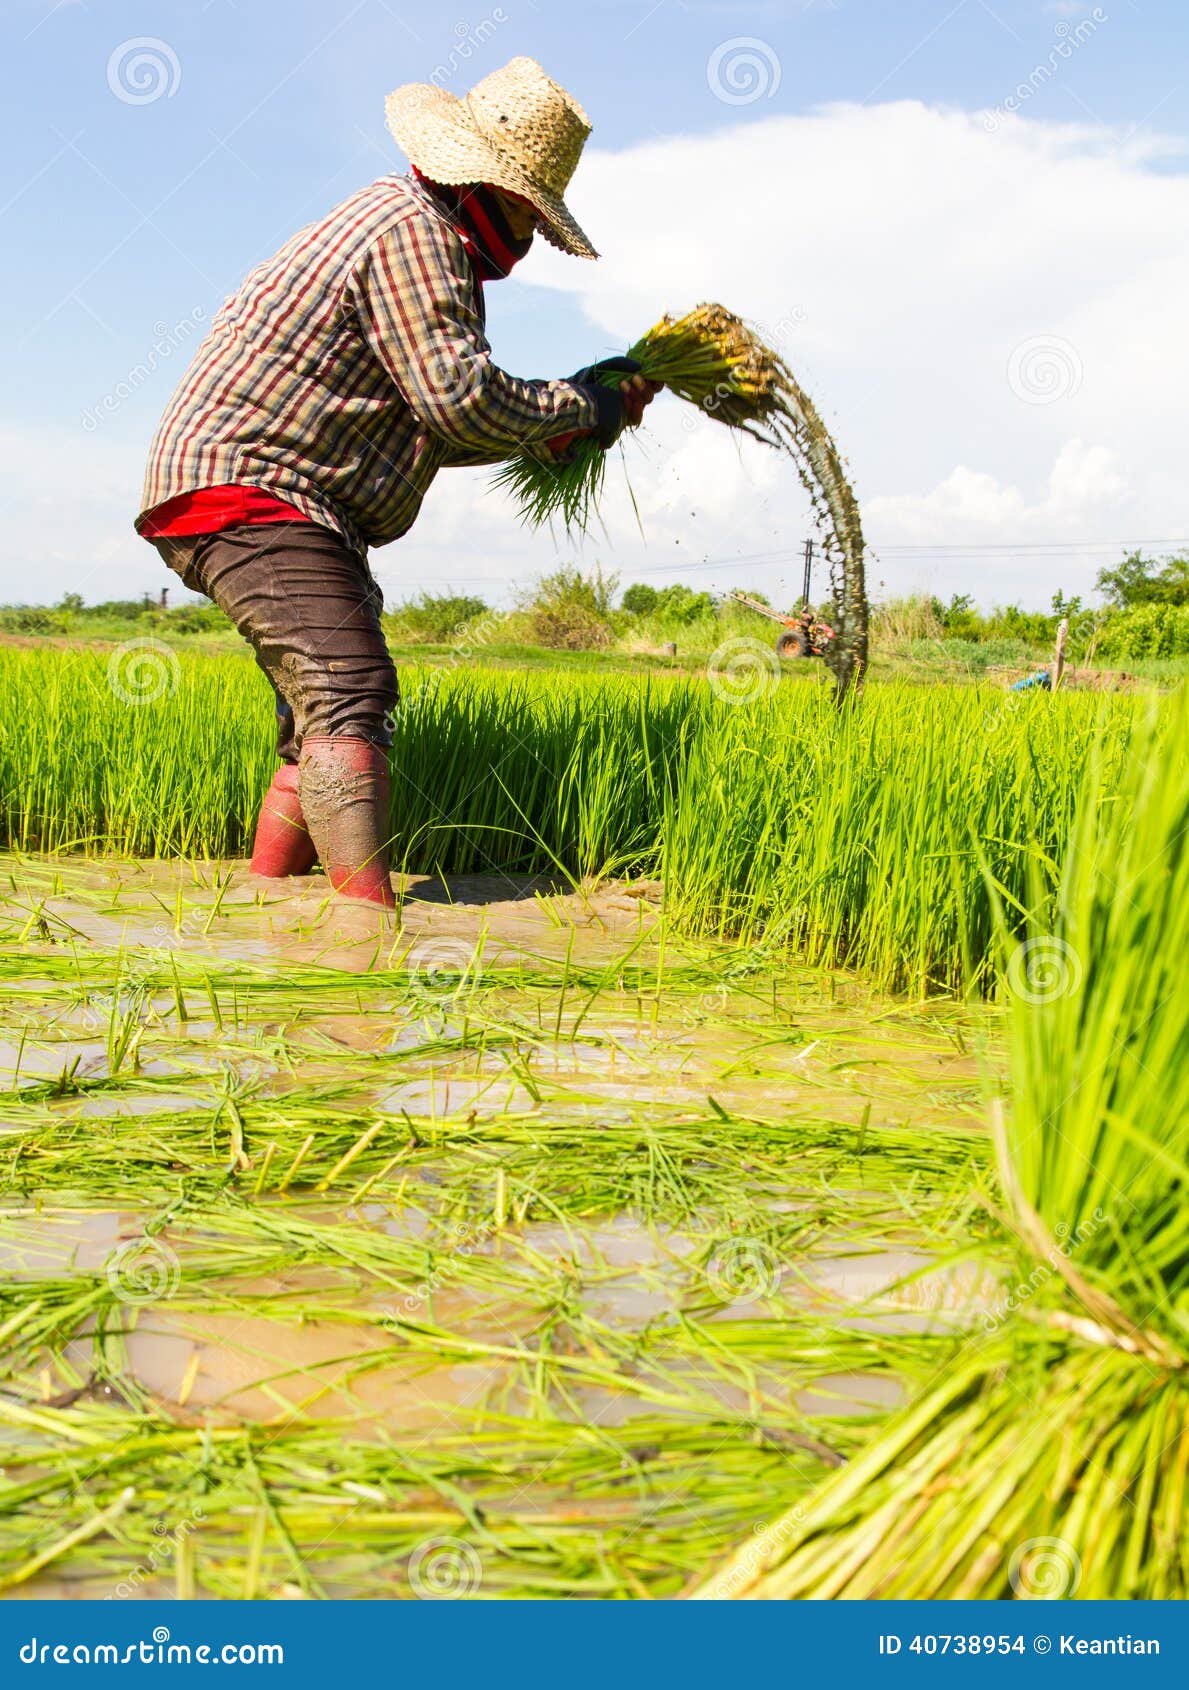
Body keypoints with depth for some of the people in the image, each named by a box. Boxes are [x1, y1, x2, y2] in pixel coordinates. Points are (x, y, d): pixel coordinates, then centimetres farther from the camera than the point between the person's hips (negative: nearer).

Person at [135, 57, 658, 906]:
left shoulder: (419, 230, 23)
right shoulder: (414, 231, -11)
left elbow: (429, 428, 20)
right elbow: (458, 395, -20)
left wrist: (552, 428, 10)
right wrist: (578, 407, -6)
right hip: (248, 488, -11)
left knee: (323, 716, 13)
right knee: (350, 692, -25)